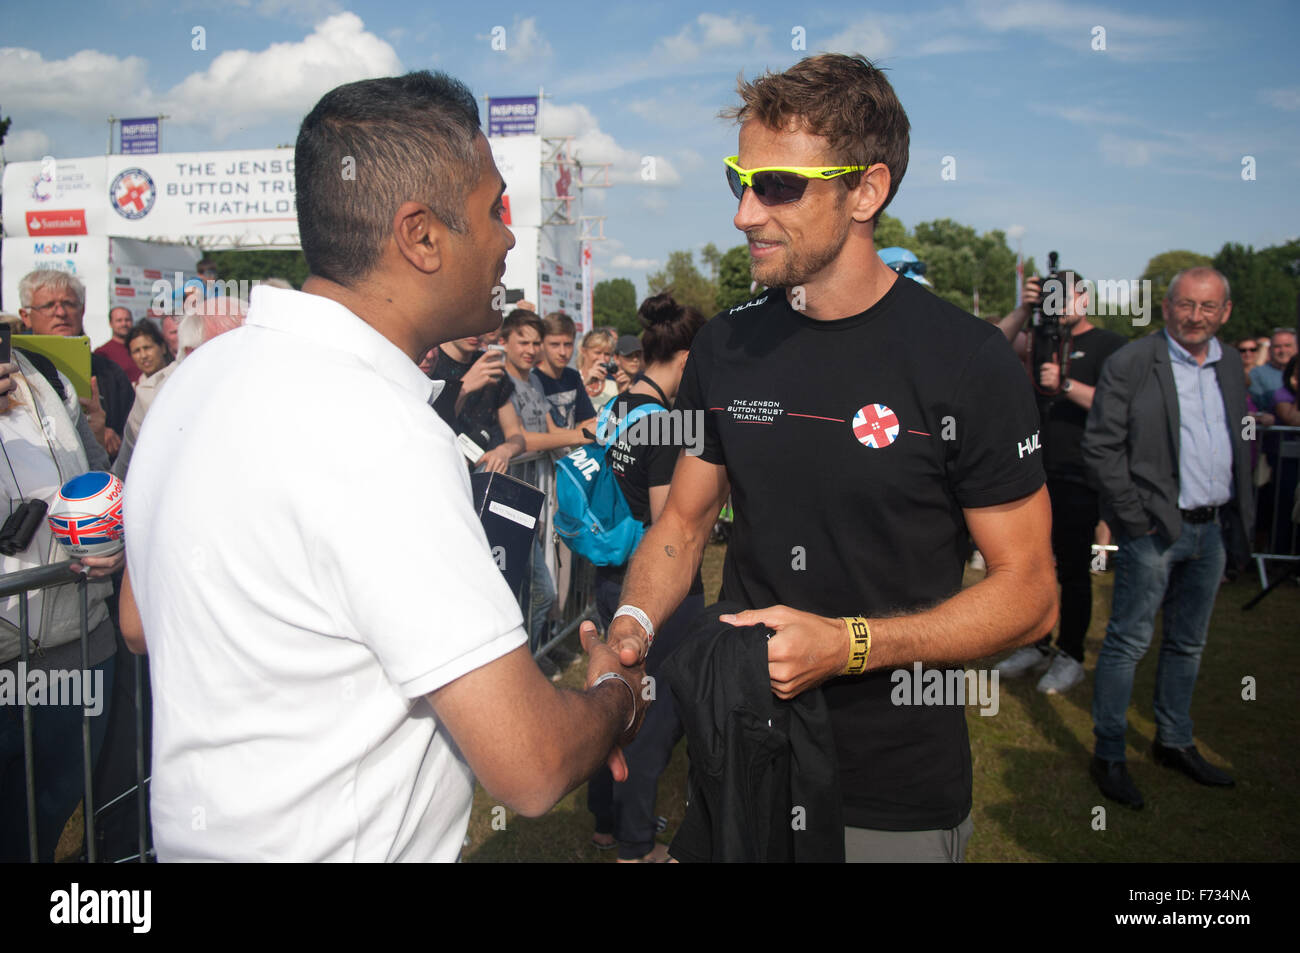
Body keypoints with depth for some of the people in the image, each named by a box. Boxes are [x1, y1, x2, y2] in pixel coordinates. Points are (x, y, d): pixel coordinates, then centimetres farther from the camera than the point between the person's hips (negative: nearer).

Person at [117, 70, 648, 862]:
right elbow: (532, 767, -29)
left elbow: (141, 622, 11)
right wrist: (617, 695, -9)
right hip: (335, 844, -8)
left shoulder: (207, 368, -2)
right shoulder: (383, 438, -31)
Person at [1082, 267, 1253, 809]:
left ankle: (1174, 743, 31)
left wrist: (1241, 510, 9)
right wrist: (1135, 515, -14)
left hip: (1210, 529, 7)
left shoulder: (1228, 369, 12)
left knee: (1188, 644, 16)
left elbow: (1242, 443, 20)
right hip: (1155, 528, -6)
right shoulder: (1131, 364, -8)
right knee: (1128, 643, -1)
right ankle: (1108, 755, 10)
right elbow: (1100, 446, -12)